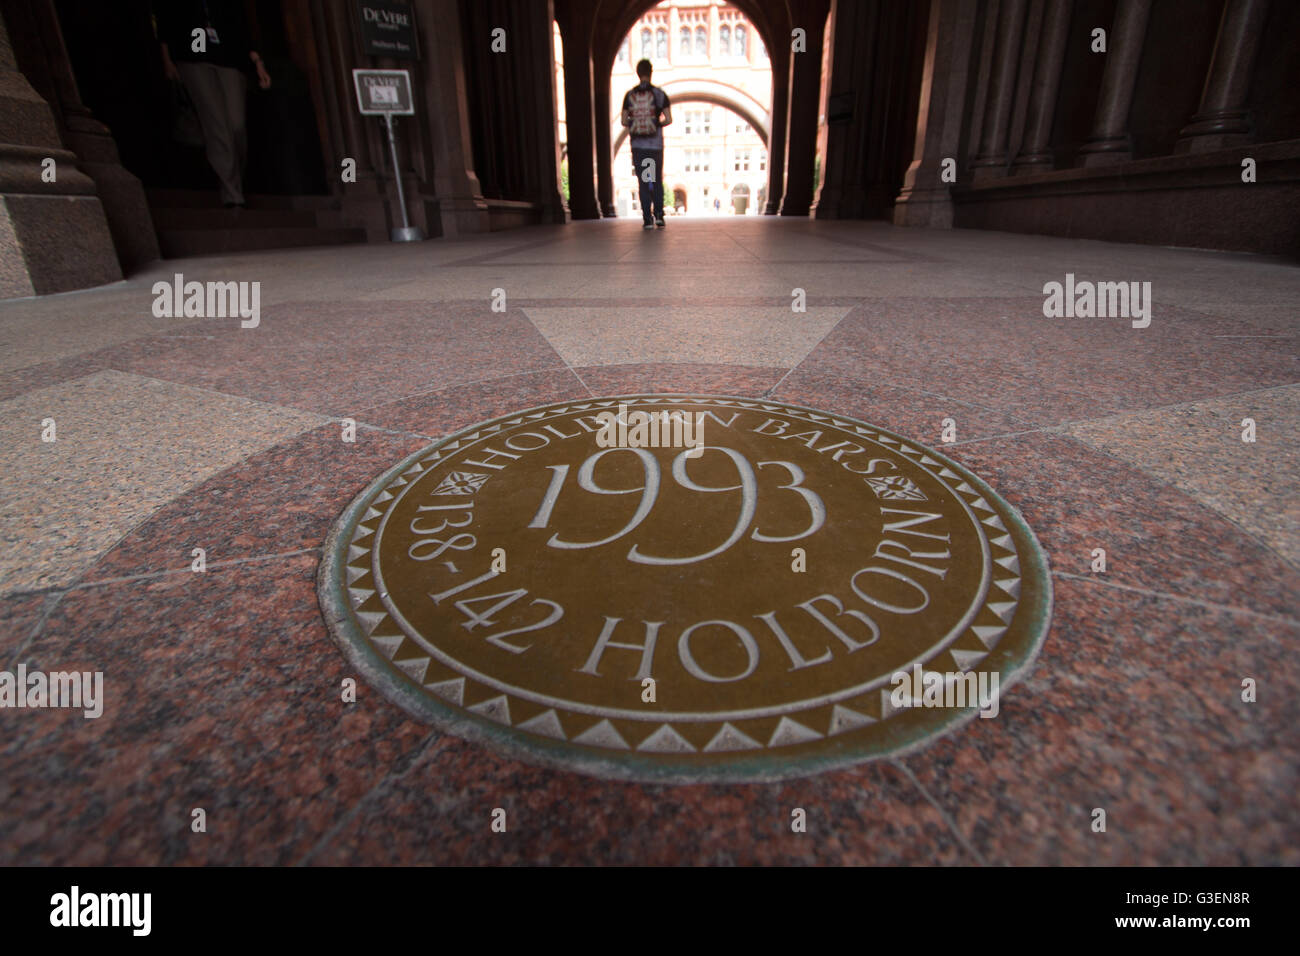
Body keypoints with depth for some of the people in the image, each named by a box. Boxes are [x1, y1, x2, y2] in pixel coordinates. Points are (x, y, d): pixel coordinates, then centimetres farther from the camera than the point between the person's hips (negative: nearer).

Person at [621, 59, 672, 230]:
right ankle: (659, 214, -1)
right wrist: (658, 124, 14)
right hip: (655, 145, -1)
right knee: (657, 181, 13)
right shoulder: (659, 94, -2)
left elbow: (624, 121, 1)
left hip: (637, 145, 1)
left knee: (643, 182, 4)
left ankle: (647, 219, -3)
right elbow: (668, 119, -6)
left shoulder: (629, 95, 2)